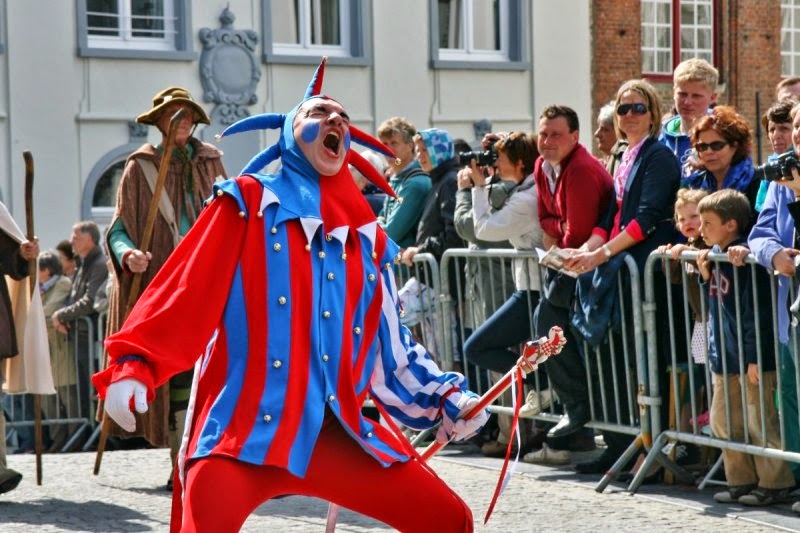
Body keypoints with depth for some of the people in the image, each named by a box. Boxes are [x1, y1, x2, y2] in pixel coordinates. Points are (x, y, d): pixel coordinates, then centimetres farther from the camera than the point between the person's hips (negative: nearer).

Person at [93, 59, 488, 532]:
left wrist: (446, 397, 13)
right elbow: (186, 292, -4)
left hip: (339, 431, 5)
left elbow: (391, 346, 24)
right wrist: (135, 366, -16)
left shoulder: (366, 239, 18)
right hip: (247, 426, -5)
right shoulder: (251, 204, 5)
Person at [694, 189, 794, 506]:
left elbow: (756, 312, -19)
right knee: (723, 422, 13)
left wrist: (755, 357, -19)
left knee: (760, 423, -3)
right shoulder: (714, 255, 8)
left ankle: (774, 484, 6)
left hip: (753, 359, -9)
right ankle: (741, 481, 23)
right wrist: (706, 275, 0)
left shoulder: (746, 259, -18)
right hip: (724, 358, 9)